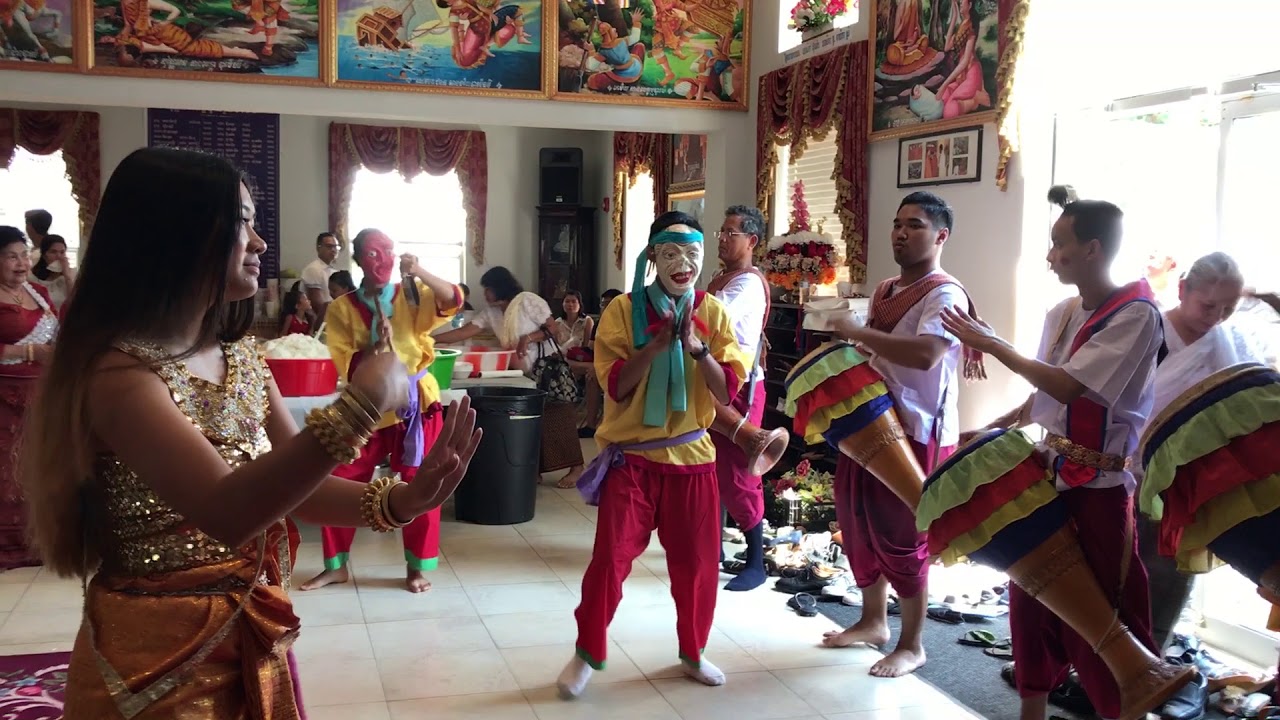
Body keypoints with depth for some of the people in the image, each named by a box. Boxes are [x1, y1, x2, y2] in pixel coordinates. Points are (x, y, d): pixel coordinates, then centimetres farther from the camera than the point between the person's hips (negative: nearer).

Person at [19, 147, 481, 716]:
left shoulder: (239, 355, 4)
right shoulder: (117, 370, -22)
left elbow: (293, 483, 2)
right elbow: (225, 512, -35)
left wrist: (398, 502, -16)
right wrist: (363, 402, -34)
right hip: (158, 658, -7)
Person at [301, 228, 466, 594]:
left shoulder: (412, 296, -1)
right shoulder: (342, 308, -2)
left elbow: (453, 301, -20)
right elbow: (348, 368, -8)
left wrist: (419, 273, -34)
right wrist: (377, 344, -26)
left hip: (415, 402, 0)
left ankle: (417, 567, 19)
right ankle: (337, 566, 21)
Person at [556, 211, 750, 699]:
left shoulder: (713, 312, 0)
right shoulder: (624, 309, -6)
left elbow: (728, 391, -6)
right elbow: (615, 385, -12)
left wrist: (696, 346, -21)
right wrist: (657, 343, -23)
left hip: (692, 456, 2)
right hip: (631, 457, -2)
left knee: (696, 561, 10)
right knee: (611, 558, -2)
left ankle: (692, 653, 30)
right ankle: (587, 654, 16)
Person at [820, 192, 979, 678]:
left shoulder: (946, 295, -15)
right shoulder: (884, 292, 13)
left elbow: (924, 354, -33)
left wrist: (857, 333, -27)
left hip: (917, 432, -9)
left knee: (902, 537, 0)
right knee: (860, 526, 15)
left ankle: (911, 645, 16)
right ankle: (873, 622, 33)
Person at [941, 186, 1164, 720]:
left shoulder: (1135, 313, -15)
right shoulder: (1062, 314, 8)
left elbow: (1070, 387, -22)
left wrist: (993, 346, -16)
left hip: (1099, 486, -8)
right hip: (1049, 475, 8)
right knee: (1031, 597, 15)